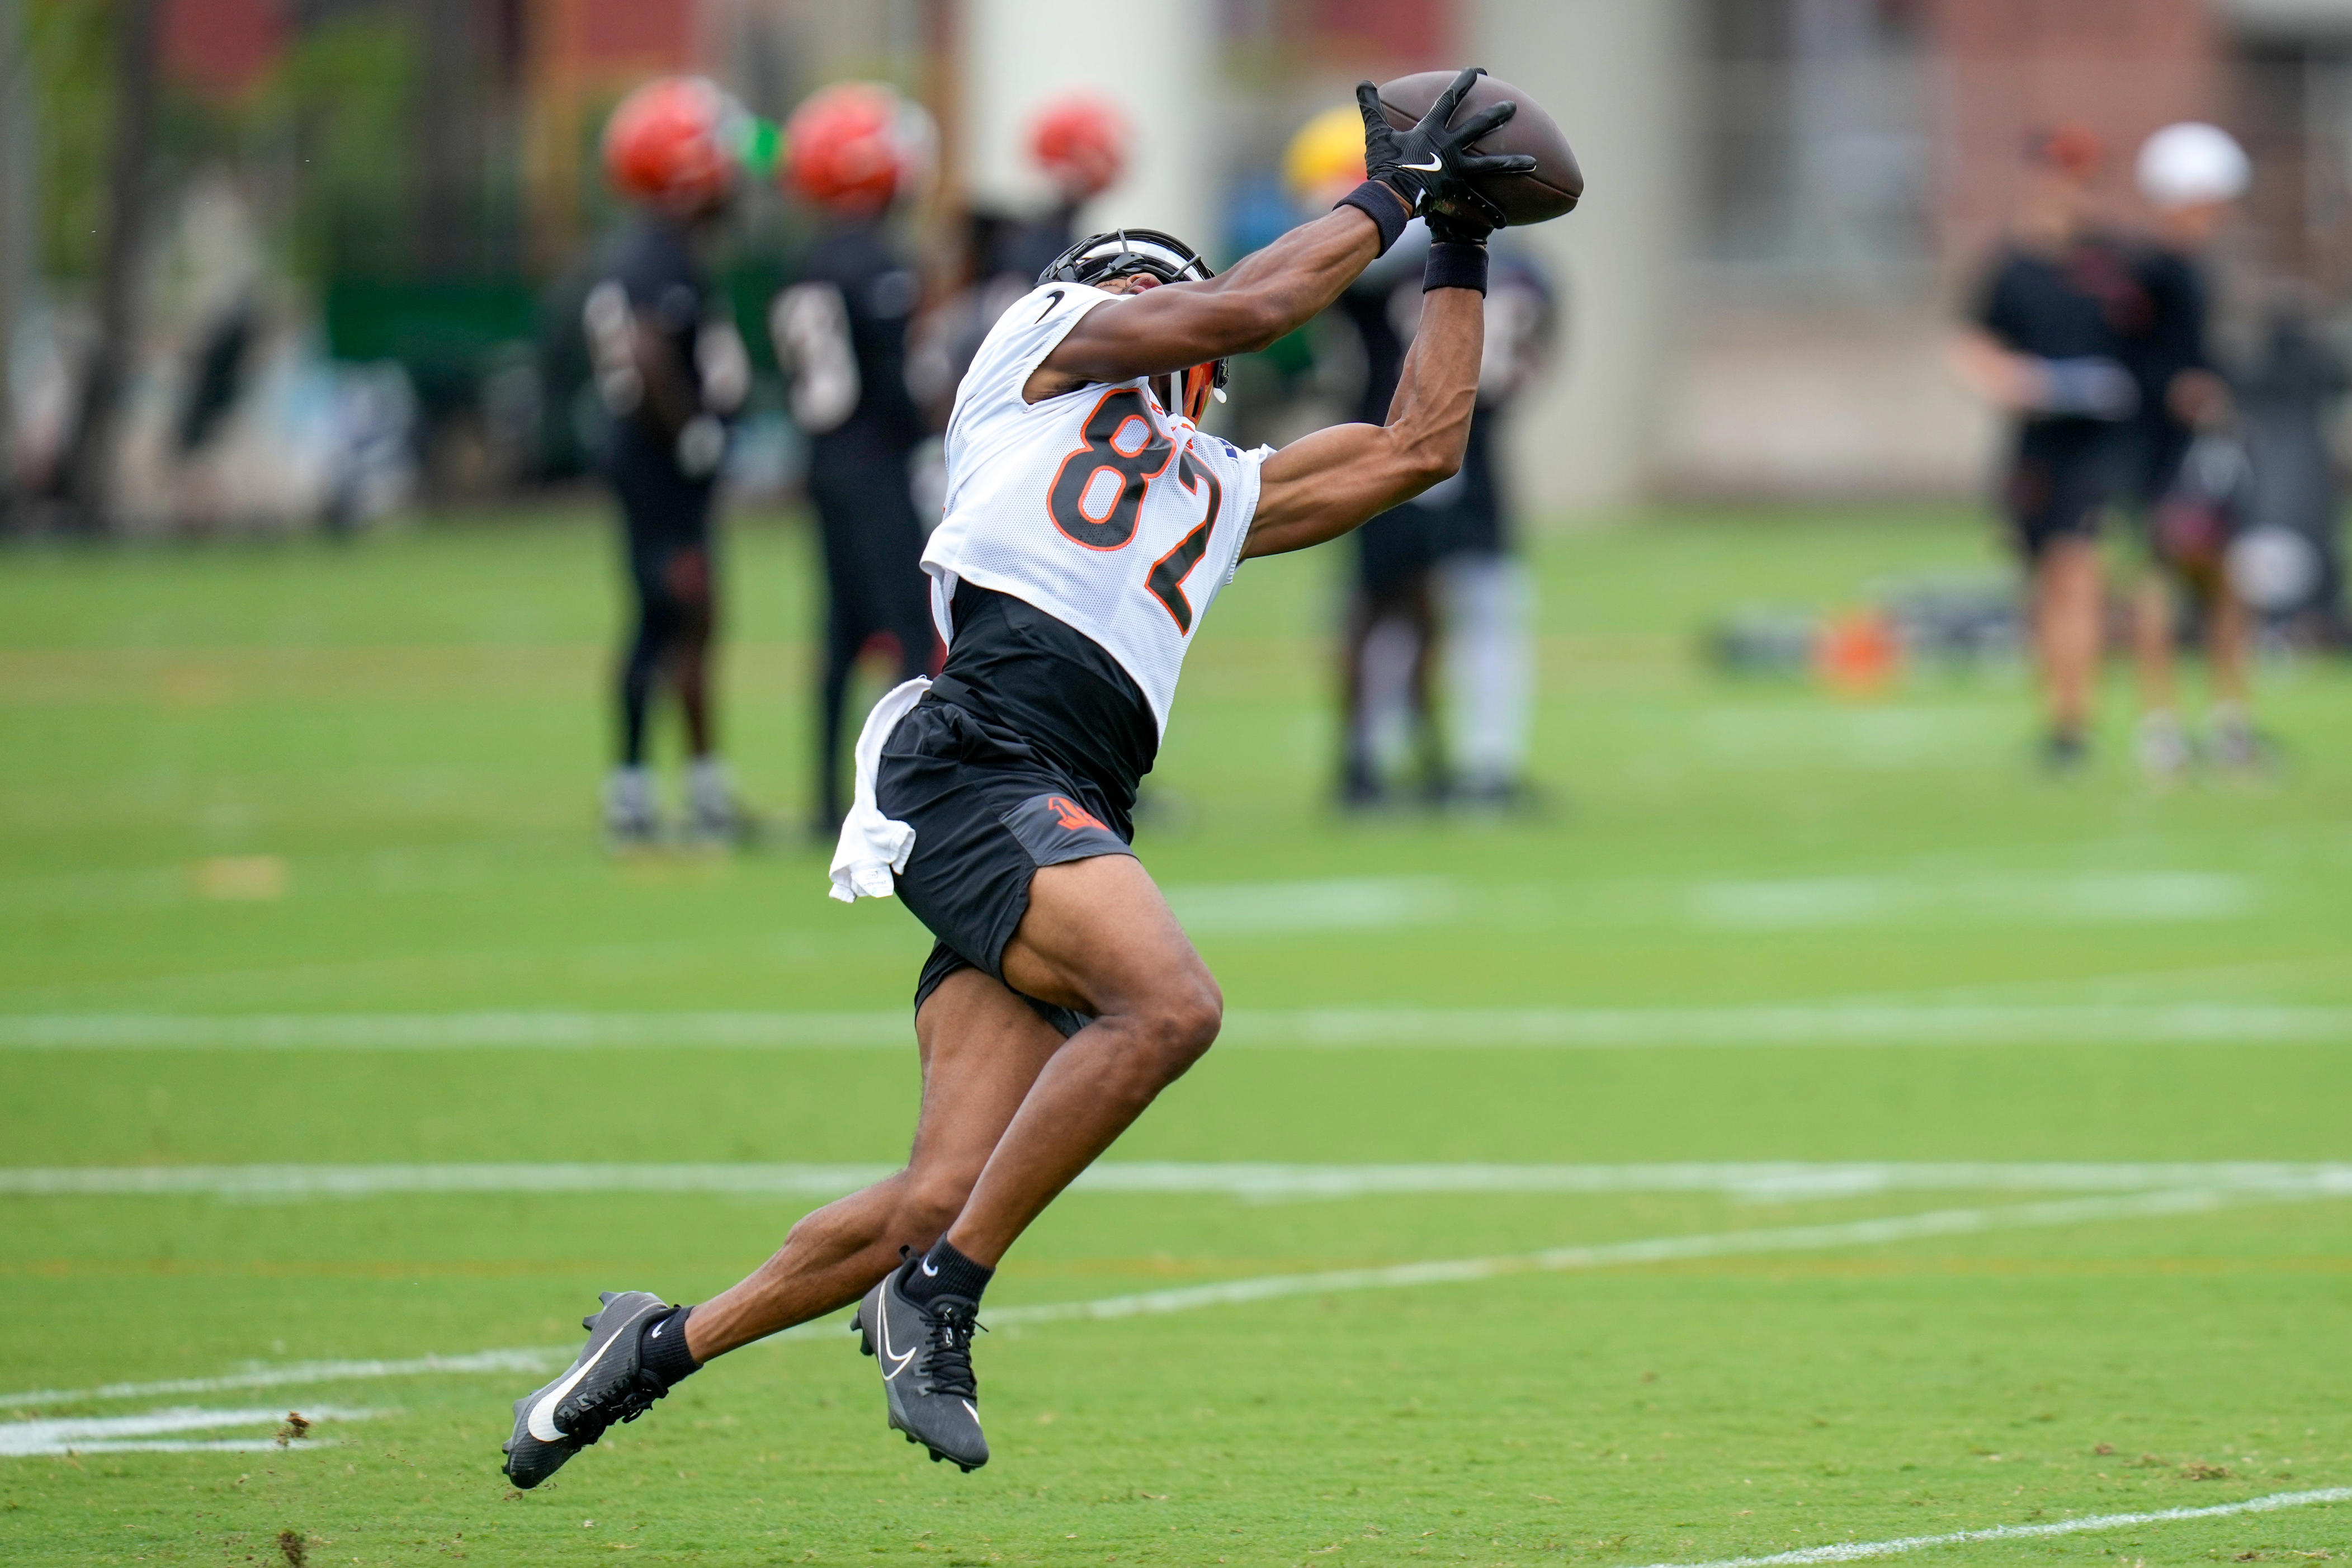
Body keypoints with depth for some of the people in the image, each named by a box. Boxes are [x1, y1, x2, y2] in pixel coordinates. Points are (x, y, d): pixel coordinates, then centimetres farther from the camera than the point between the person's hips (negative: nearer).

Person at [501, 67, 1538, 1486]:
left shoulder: (1218, 493, 34)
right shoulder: (1045, 346, 17)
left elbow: (1418, 448, 37)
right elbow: (1242, 309, 6)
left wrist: (1461, 253, 37)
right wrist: (1386, 200, 18)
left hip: (1069, 824, 7)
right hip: (975, 768, -7)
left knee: (941, 1205, -4)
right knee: (1170, 1003, -30)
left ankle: (664, 1344, 14)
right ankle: (939, 1301, -23)